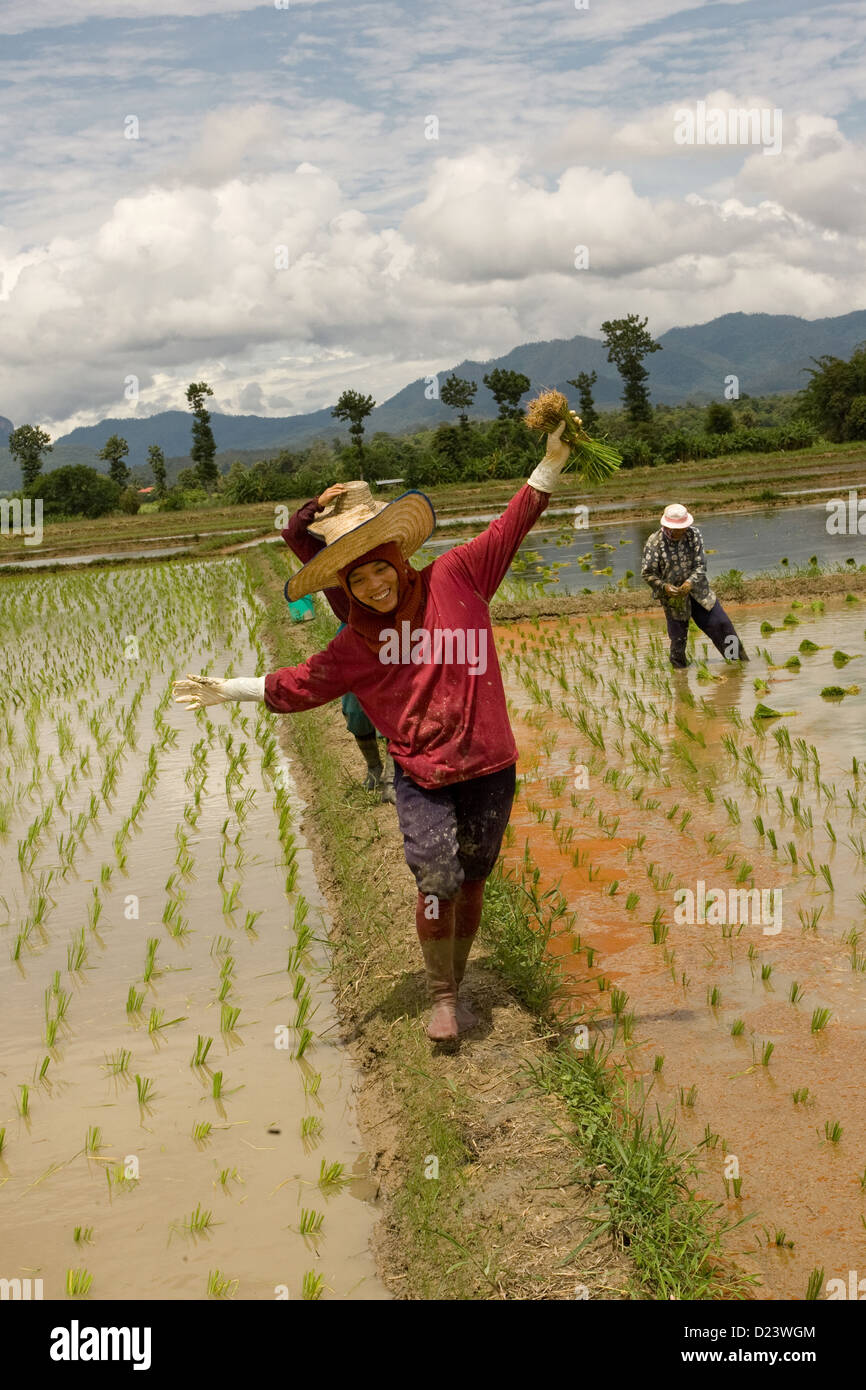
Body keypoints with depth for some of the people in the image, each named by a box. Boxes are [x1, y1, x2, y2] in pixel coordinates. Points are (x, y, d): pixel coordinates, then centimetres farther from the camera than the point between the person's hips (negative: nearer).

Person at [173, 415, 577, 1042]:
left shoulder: (455, 578, -3)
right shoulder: (355, 644, 0)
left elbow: (512, 526, 0)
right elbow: (301, 684, 9)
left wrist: (553, 458, -6)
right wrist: (229, 690, 7)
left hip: (489, 767, 1)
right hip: (422, 777, -1)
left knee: (471, 882, 10)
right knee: (437, 880, -14)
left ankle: (457, 985, 31)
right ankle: (442, 996, 7)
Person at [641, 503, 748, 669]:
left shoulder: (694, 534, -10)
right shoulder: (654, 543, -17)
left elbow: (701, 565, -9)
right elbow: (647, 574, -12)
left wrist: (690, 582, -26)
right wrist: (664, 587, -26)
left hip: (697, 589, 3)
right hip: (673, 595, -3)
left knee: (720, 623, 6)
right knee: (678, 636, 4)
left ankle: (738, 657, 23)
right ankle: (679, 667, 26)